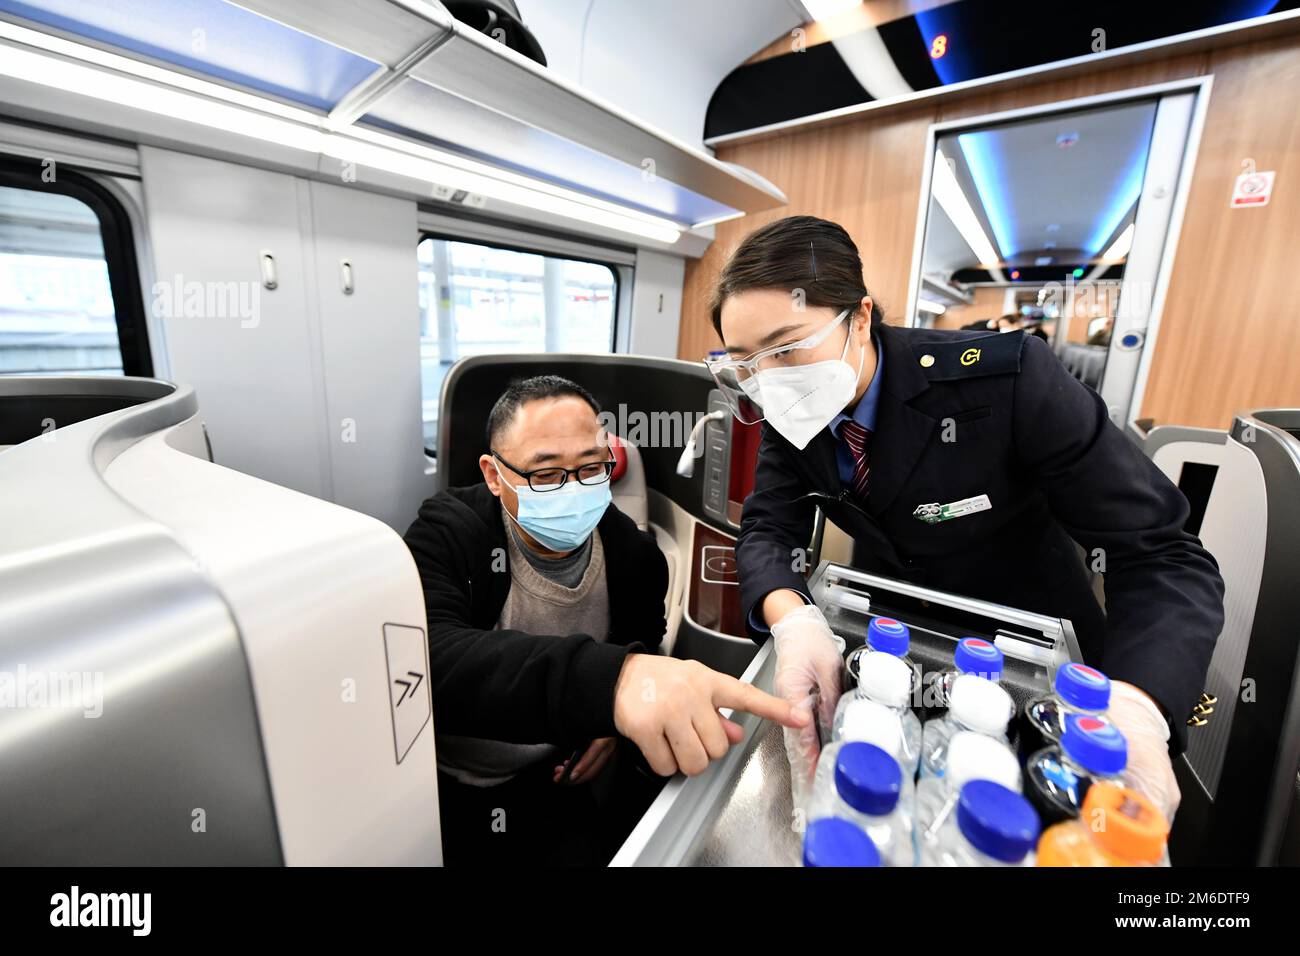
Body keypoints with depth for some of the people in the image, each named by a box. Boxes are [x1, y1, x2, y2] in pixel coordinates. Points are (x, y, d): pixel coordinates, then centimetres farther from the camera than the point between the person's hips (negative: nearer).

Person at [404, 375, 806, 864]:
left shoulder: (636, 555, -9)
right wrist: (608, 679, -52)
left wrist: (622, 718, -9)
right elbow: (428, 664, -38)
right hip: (435, 785, -1)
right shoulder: (446, 535, -19)